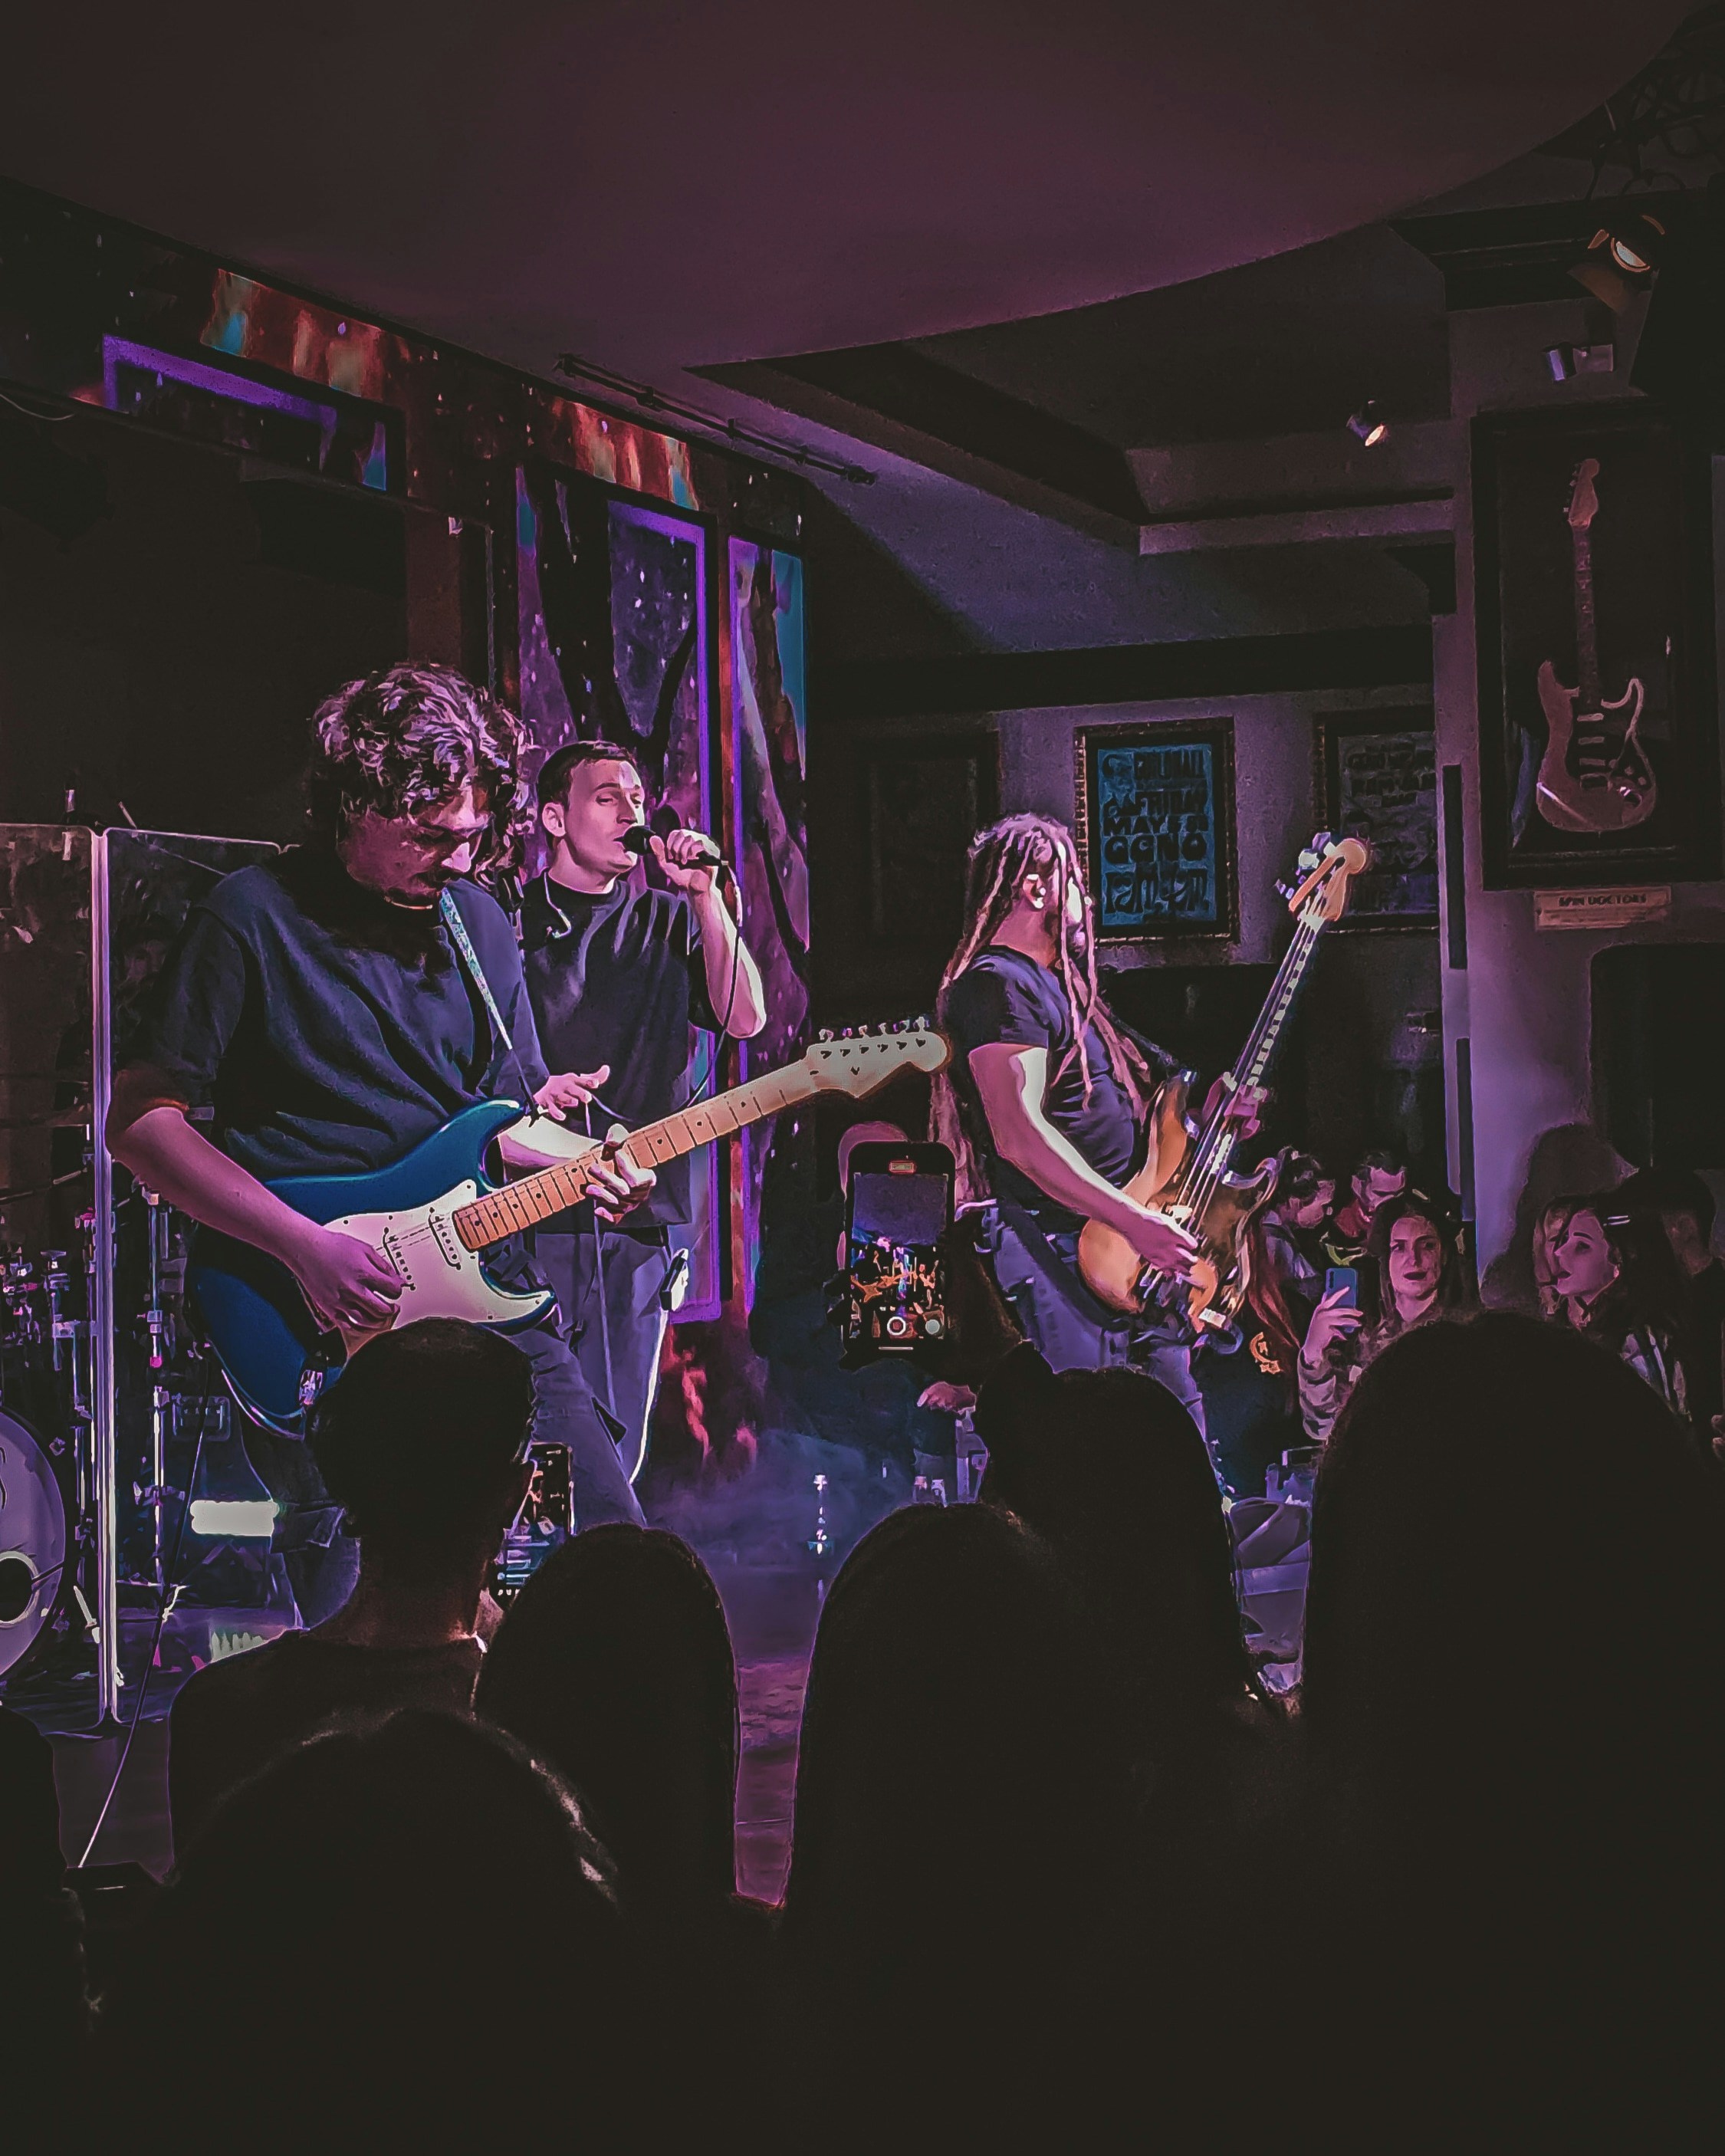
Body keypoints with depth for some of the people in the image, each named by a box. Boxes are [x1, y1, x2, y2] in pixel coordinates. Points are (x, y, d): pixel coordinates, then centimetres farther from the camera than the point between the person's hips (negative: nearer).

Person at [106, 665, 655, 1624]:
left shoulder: (480, 923, 12)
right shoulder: (256, 917, -7)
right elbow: (141, 1118, -8)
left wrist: (587, 1162, -3)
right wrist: (308, 1247, -16)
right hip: (320, 1326, -5)